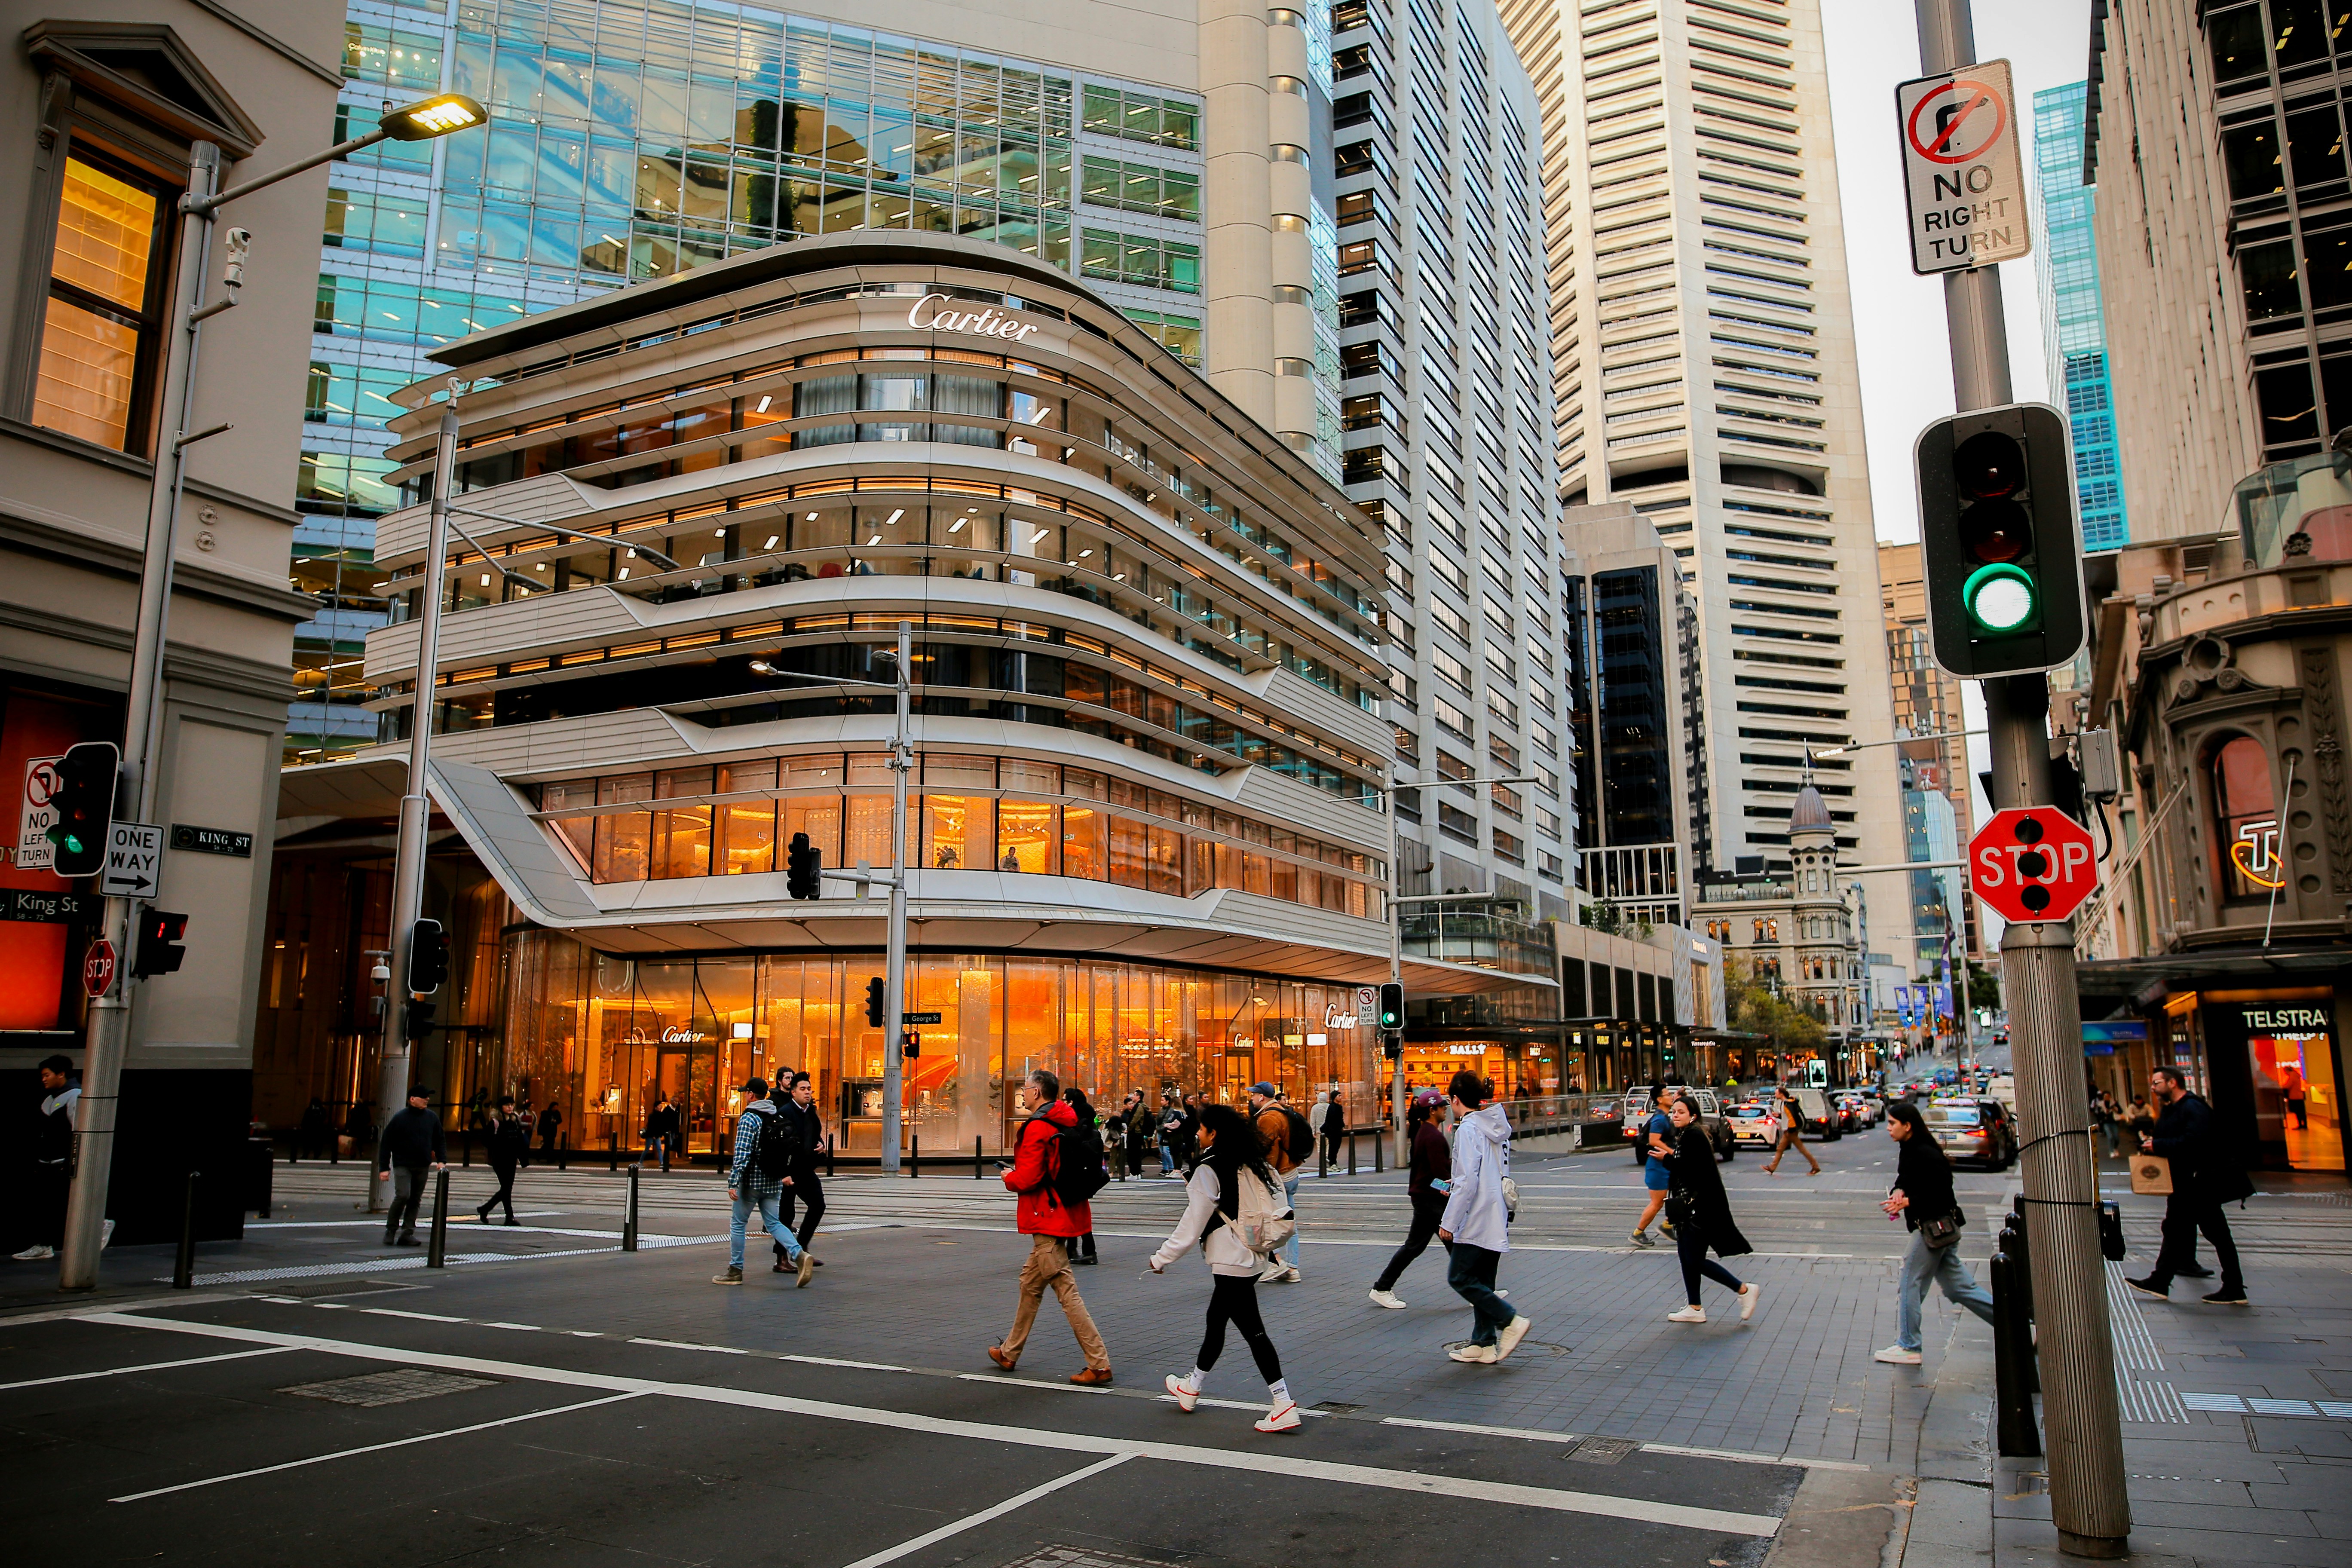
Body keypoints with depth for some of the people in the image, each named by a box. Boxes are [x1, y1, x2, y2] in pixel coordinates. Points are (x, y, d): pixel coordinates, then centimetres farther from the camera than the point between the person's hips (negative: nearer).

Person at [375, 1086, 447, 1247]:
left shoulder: (432, 1118, 7)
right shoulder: (400, 1118, -5)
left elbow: (440, 1141, 14)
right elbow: (386, 1143, -3)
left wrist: (442, 1161, 1)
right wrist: (384, 1168, -7)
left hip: (423, 1167, 4)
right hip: (402, 1165, -4)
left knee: (416, 1200, 5)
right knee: (403, 1196, -16)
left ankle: (407, 1233, 11)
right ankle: (391, 1230, 2)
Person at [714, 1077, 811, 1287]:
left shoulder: (749, 1119, -12)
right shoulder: (779, 1119, 10)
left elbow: (741, 1154, -19)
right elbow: (789, 1150, 15)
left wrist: (733, 1183, -20)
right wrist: (786, 1174, 24)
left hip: (752, 1181, -6)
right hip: (774, 1182, 6)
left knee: (738, 1224, 8)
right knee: (773, 1223, 10)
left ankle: (735, 1271, 14)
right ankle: (799, 1255, -10)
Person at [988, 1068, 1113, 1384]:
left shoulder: (1038, 1128, -18)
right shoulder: (1066, 1122, 10)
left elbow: (1027, 1178, -23)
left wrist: (1009, 1178, -2)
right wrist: (1018, 1174, 17)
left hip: (1048, 1220, -10)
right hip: (1064, 1213, 10)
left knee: (1067, 1293, -7)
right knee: (1031, 1283, 22)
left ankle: (1099, 1366, -6)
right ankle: (1010, 1352, 35)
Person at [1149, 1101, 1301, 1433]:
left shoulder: (1208, 1170, -14)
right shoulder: (1249, 1165, 9)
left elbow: (1193, 1222, -13)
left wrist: (1162, 1257, -4)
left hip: (1231, 1261, -9)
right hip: (1250, 1256, 9)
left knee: (1252, 1330, -7)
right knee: (1216, 1320, 22)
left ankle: (1284, 1405, -9)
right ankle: (1192, 1387, 39)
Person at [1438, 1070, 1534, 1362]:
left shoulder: (1468, 1129, -15)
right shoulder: (1497, 1127, 12)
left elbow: (1467, 1182, -22)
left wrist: (1449, 1222, -17)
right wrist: (1456, 1191, 29)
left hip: (1476, 1222, -9)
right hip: (1497, 1220, 9)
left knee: (1460, 1278, -1)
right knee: (1482, 1282, 13)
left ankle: (1511, 1321, -5)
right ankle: (1483, 1344, 15)